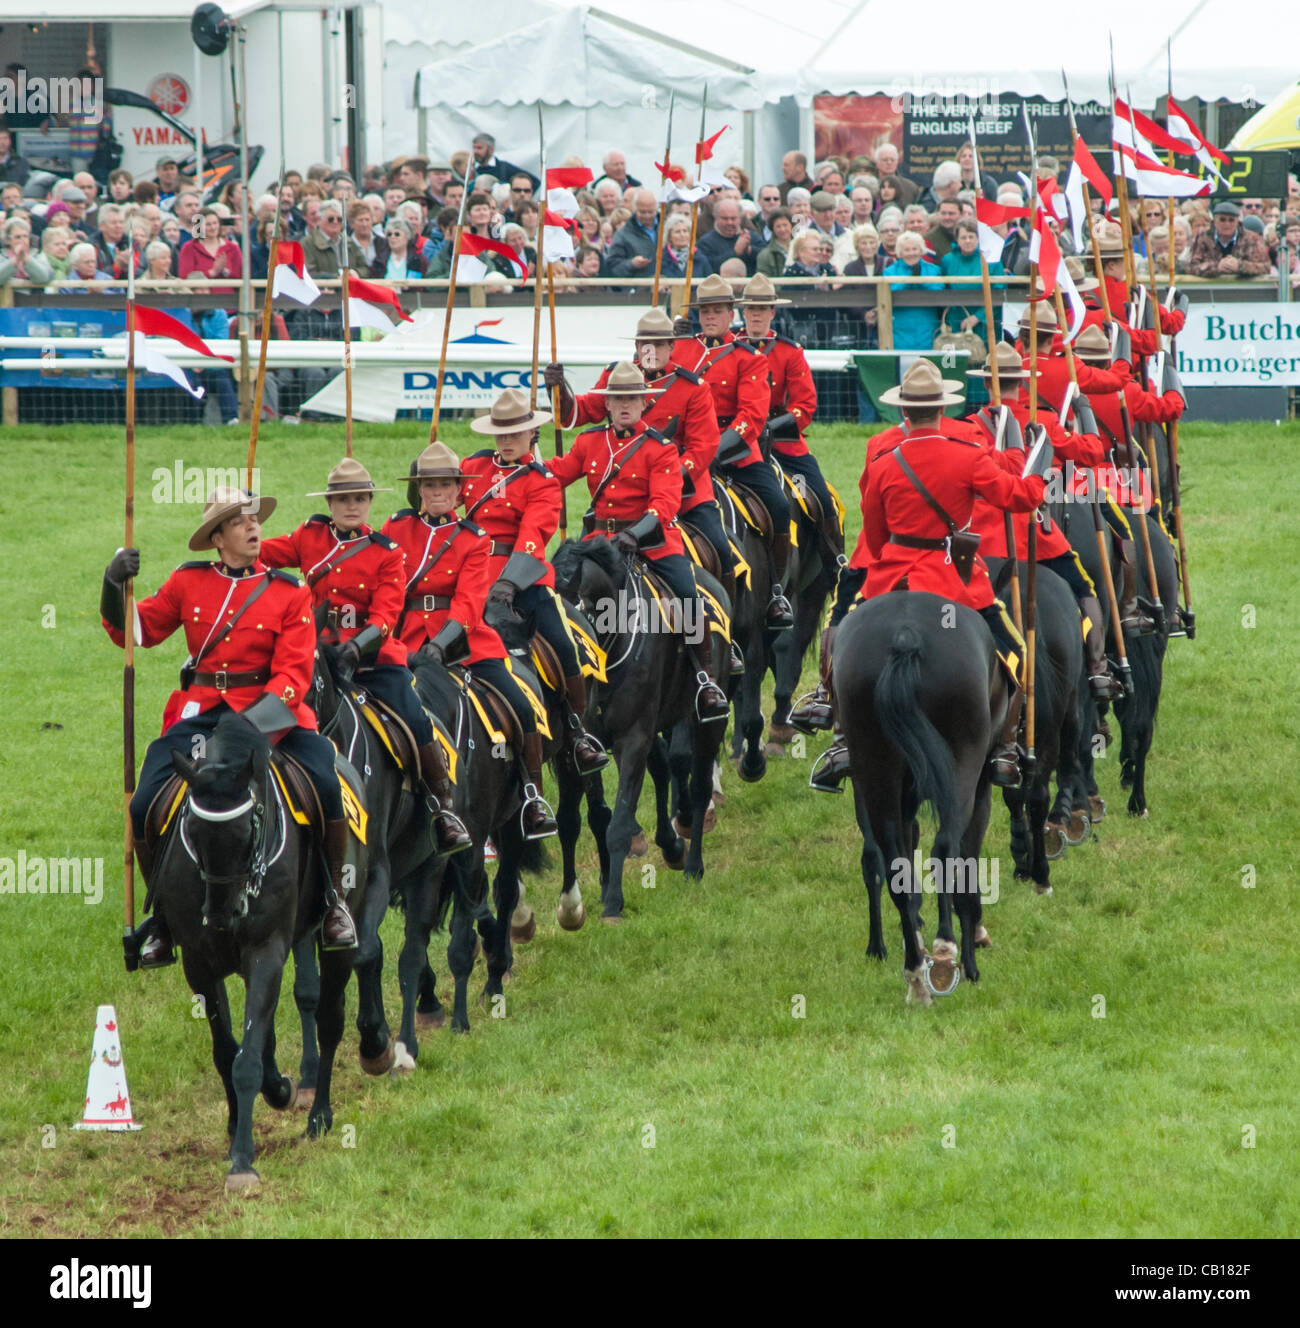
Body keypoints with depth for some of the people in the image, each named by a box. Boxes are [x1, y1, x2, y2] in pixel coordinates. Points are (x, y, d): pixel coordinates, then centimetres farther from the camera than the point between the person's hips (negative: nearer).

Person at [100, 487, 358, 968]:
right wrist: (115, 586, -8)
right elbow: (136, 631, 11)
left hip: (269, 711, -2)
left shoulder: (289, 593, 0)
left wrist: (251, 724, -21)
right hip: (200, 711, 2)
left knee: (327, 787, -24)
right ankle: (162, 915, 7)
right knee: (144, 806, -14)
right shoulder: (189, 582, 6)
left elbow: (293, 676, -7)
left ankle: (334, 898, -1)